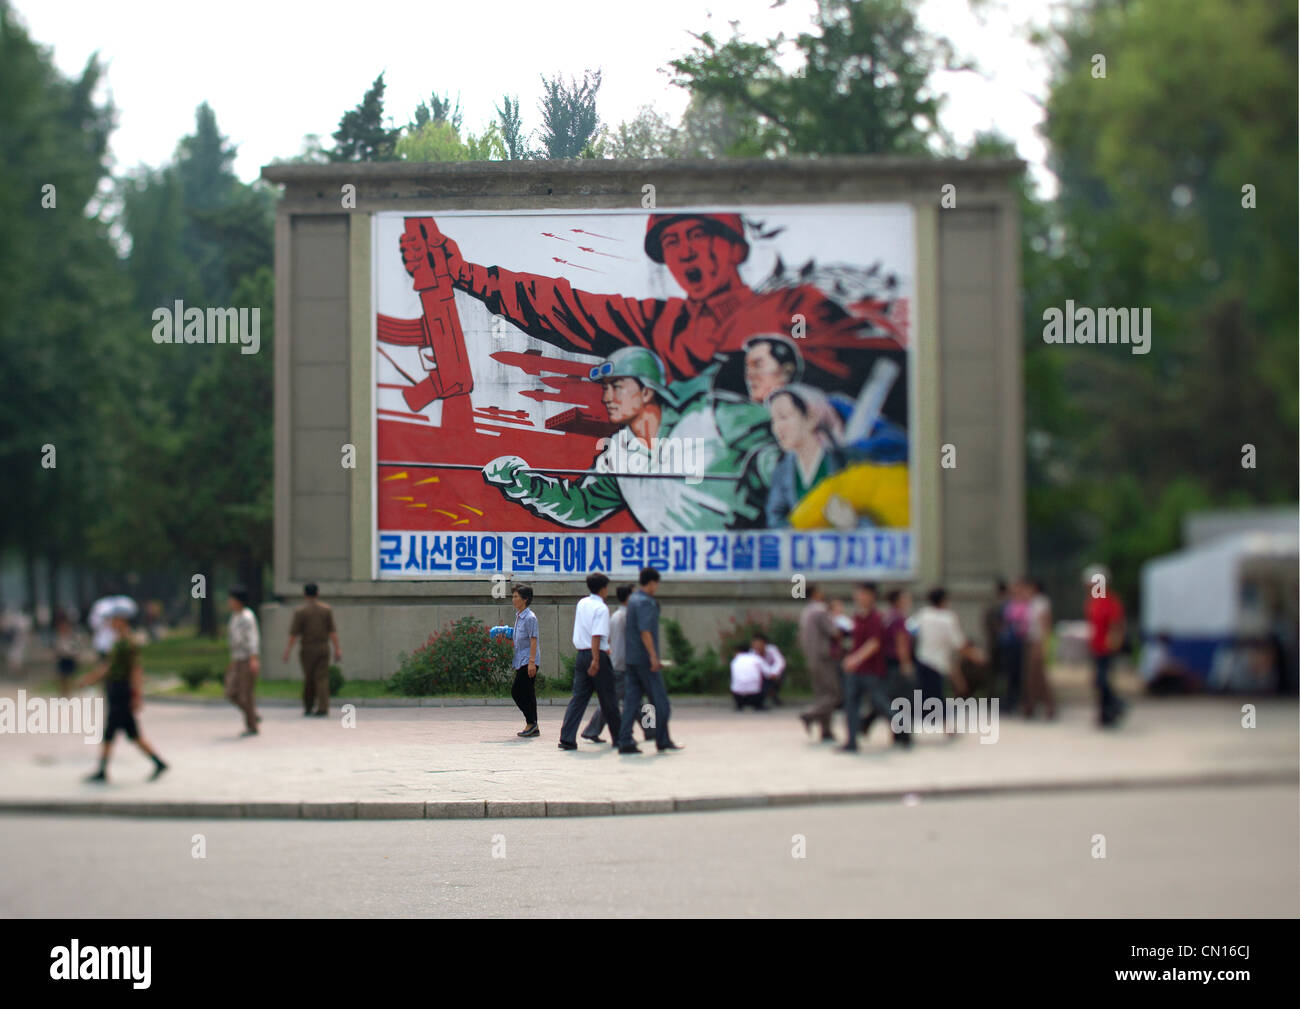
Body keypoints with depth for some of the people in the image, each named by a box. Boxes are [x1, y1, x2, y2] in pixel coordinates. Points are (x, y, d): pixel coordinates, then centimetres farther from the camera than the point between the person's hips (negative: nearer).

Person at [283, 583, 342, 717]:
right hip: (323, 648, 2)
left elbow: (294, 634, -8)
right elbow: (332, 631, -1)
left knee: (308, 679, 11)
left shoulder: (300, 611, -7)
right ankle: (322, 708, -12)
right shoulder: (326, 609, 2)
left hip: (307, 649, -2)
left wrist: (287, 651, -2)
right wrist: (337, 649, 1)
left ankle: (308, 707, 19)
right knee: (322, 678, -1)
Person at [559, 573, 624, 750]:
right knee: (608, 699, 5)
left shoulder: (582, 603, 13)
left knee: (579, 696, 3)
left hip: (581, 654, 7)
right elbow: (596, 636, -21)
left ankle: (567, 737, -9)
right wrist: (596, 660, -24)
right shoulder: (601, 608, -12)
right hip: (597, 654, -7)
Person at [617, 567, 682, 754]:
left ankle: (625, 741, -2)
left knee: (631, 700, 4)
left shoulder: (633, 599, 15)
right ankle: (663, 740, 6)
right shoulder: (645, 603, -14)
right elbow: (645, 631, -23)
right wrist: (653, 656, -23)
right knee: (659, 700, 1)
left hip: (632, 659, 9)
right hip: (644, 659, -9)